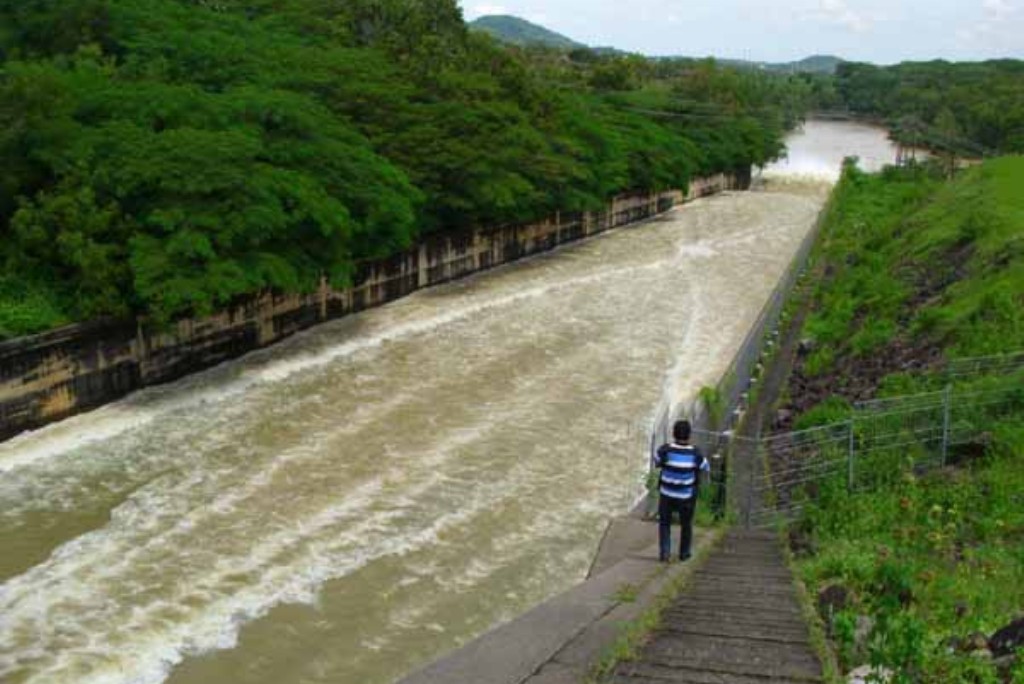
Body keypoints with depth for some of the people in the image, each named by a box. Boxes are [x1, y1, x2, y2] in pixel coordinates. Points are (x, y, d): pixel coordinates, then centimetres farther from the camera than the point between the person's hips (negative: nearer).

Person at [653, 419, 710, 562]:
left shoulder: (665, 450, -22)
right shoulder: (695, 453, -20)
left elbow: (657, 463, -1)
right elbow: (706, 468, -2)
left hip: (667, 493, 0)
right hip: (687, 496, 0)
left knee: (665, 523, 19)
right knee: (686, 524, 23)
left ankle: (665, 552, 7)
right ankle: (684, 553, 35)